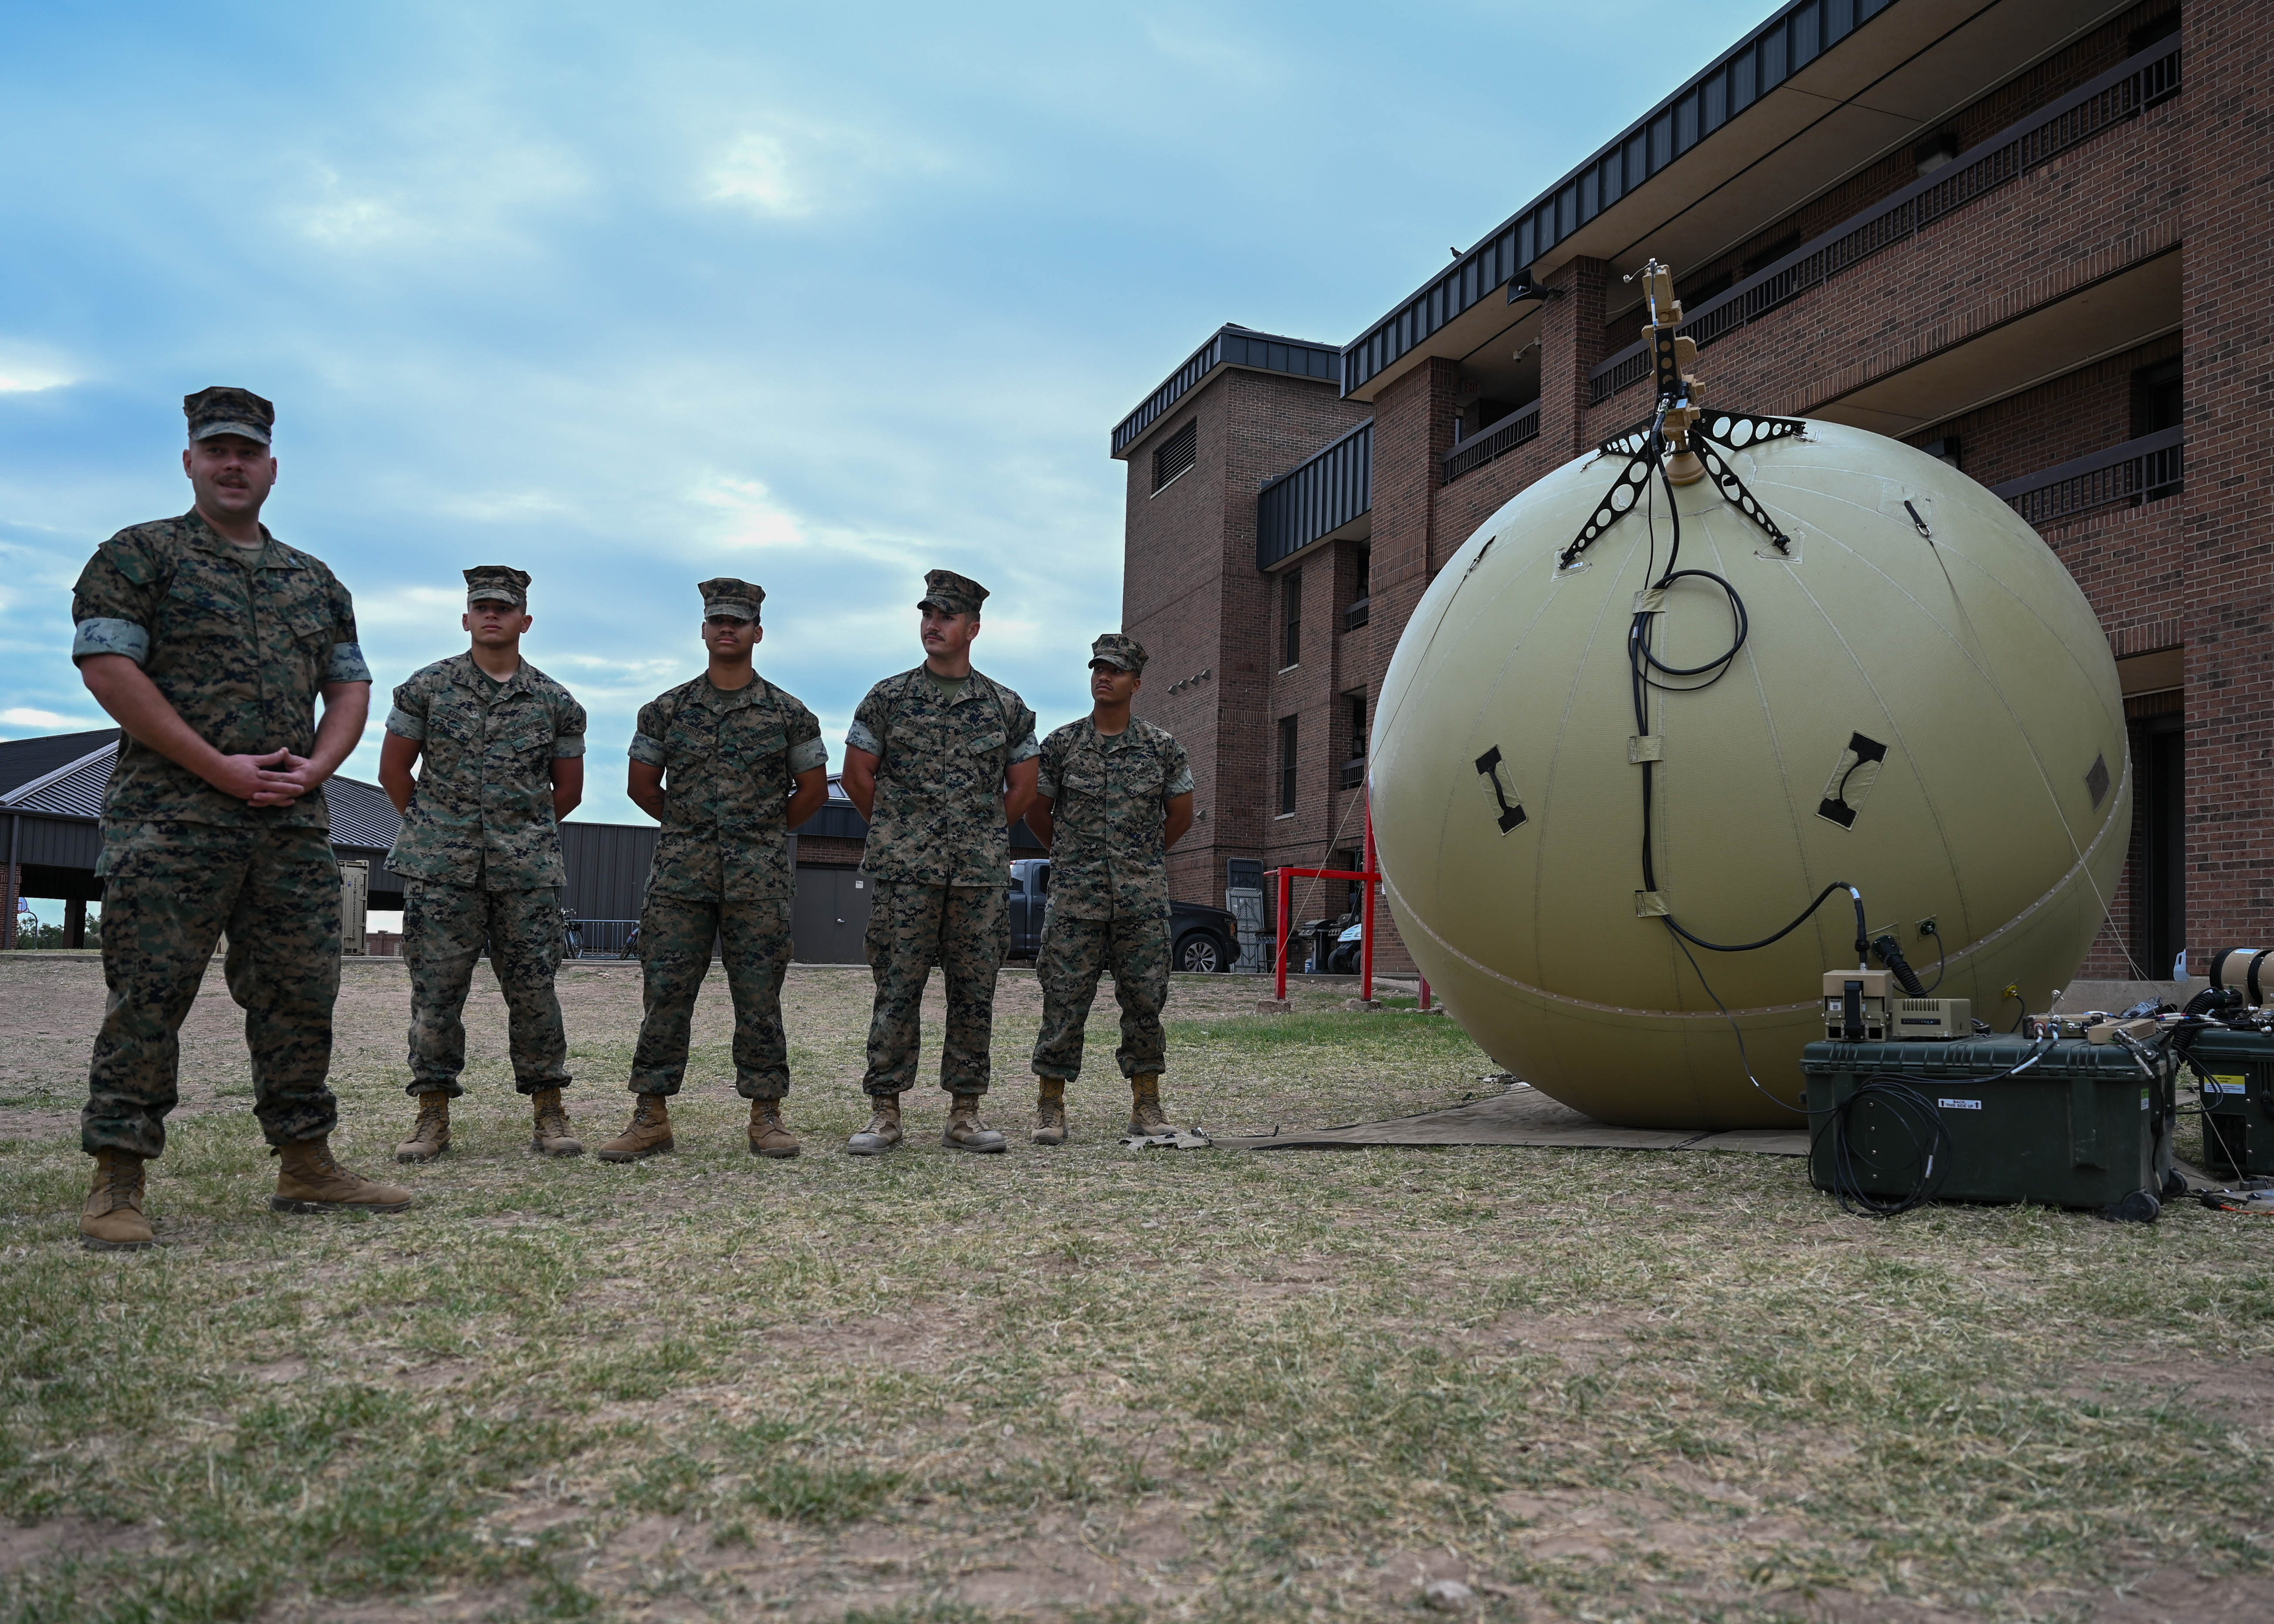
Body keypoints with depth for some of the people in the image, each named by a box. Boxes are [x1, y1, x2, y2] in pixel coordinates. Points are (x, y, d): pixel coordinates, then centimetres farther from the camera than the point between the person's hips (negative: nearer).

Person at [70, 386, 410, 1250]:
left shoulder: (315, 580, 20)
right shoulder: (140, 555, 4)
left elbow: (351, 686, 18)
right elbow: (107, 667, -7)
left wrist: (314, 768, -2)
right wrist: (221, 768, -14)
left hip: (293, 823, 5)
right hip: (170, 819, -5)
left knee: (300, 997, 6)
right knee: (148, 999, -5)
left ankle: (307, 1164, 15)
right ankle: (116, 1185, 2)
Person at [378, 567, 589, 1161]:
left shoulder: (555, 702, 8)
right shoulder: (427, 687, 6)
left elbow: (568, 789, 14)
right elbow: (394, 770, 11)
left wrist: (525, 833, 12)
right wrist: (432, 827, 12)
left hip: (528, 872, 0)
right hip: (441, 871, 0)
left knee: (534, 990, 1)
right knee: (436, 990, 1)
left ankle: (548, 1113, 10)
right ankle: (433, 1116, 11)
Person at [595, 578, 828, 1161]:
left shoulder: (788, 714, 5)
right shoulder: (666, 710, 8)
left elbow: (813, 788, 10)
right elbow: (642, 785, 15)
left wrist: (764, 831, 9)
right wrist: (692, 828, 12)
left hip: (759, 879, -1)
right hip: (680, 877, 1)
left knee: (759, 999, 2)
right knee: (665, 994, 0)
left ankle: (766, 1116, 10)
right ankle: (651, 1118, 7)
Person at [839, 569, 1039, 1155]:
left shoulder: (1007, 707, 8)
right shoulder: (888, 698, 5)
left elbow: (1023, 789, 15)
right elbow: (857, 776, 9)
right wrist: (899, 833, 11)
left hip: (982, 873, 1)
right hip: (905, 872, -1)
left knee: (974, 992, 4)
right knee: (897, 990, -2)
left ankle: (965, 1113, 12)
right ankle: (885, 1113, 5)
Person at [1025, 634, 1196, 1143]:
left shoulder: (1162, 746, 4)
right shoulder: (1061, 744, 4)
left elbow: (1181, 815, 15)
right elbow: (1036, 812, 14)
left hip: (1143, 900, 1)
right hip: (1075, 899, 0)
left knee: (1145, 1001, 5)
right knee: (1064, 1001, 0)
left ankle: (1146, 1107, 15)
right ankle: (1050, 1108, 10)